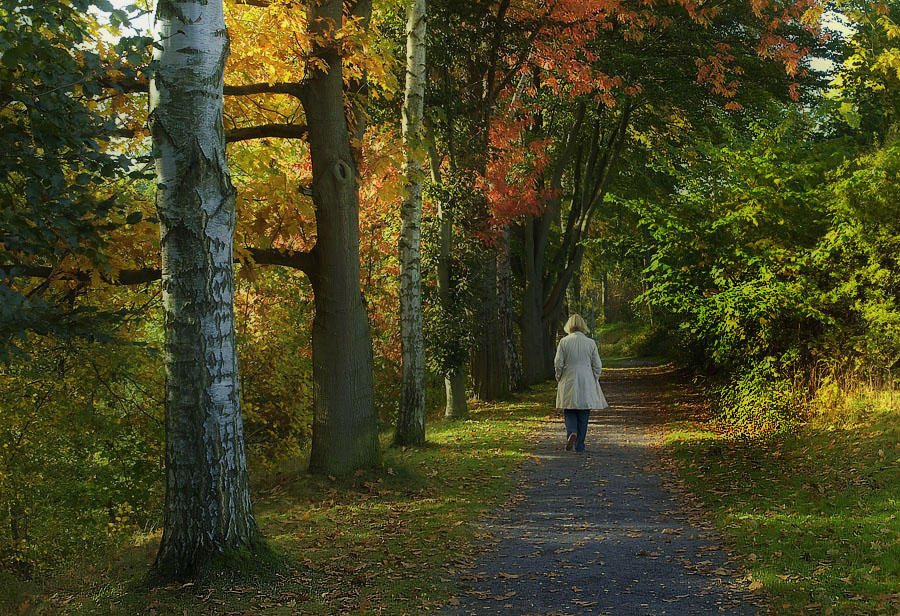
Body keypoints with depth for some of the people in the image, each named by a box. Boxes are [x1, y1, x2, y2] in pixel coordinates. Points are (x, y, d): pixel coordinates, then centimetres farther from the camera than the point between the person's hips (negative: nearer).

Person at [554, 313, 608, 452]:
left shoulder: (564, 342, -6)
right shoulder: (591, 343, -3)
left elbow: (558, 364, -4)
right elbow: (597, 366, 0)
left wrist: (559, 378, 11)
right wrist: (594, 380, 14)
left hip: (569, 383, -1)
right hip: (587, 383, 1)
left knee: (569, 412, 11)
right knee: (583, 415, 10)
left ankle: (572, 432, -17)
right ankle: (579, 445, 12)